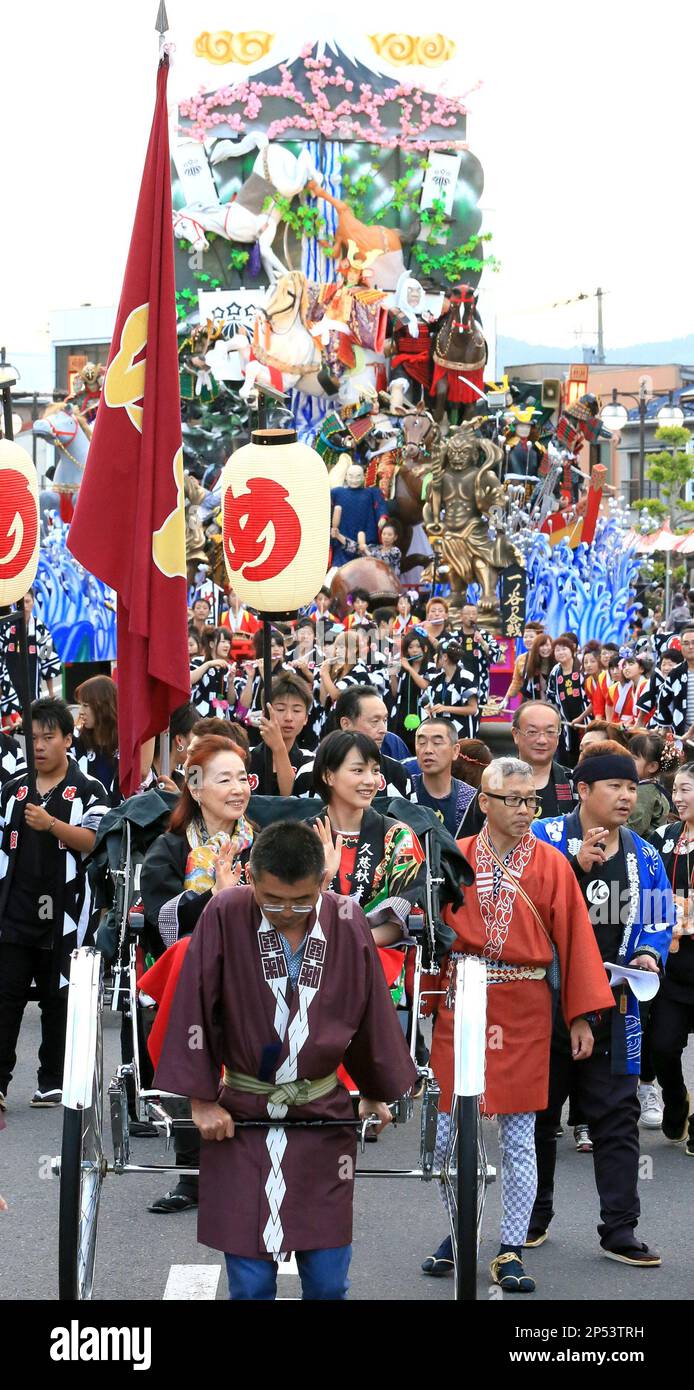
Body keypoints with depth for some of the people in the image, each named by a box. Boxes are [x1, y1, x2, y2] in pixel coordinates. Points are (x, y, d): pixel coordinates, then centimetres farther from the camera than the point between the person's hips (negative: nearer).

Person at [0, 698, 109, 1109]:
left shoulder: (88, 790, 0)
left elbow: (95, 841, -13)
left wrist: (51, 824, -26)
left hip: (63, 913, -3)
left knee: (59, 1000, 6)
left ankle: (53, 1082, 16)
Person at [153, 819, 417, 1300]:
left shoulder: (348, 924, -6)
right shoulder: (225, 918, -13)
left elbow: (372, 1015, 9)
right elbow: (194, 1012, -5)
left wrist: (377, 1093, 19)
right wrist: (202, 1098, -2)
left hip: (324, 1119, 2)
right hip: (241, 1121, -1)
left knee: (328, 1281, 3)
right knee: (251, 1283, -1)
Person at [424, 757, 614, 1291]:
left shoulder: (551, 865, 0)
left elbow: (575, 939, 1)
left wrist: (582, 1016, -2)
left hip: (524, 1012, -1)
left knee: (519, 1140, 3)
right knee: (448, 1135, 5)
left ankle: (512, 1252, 13)